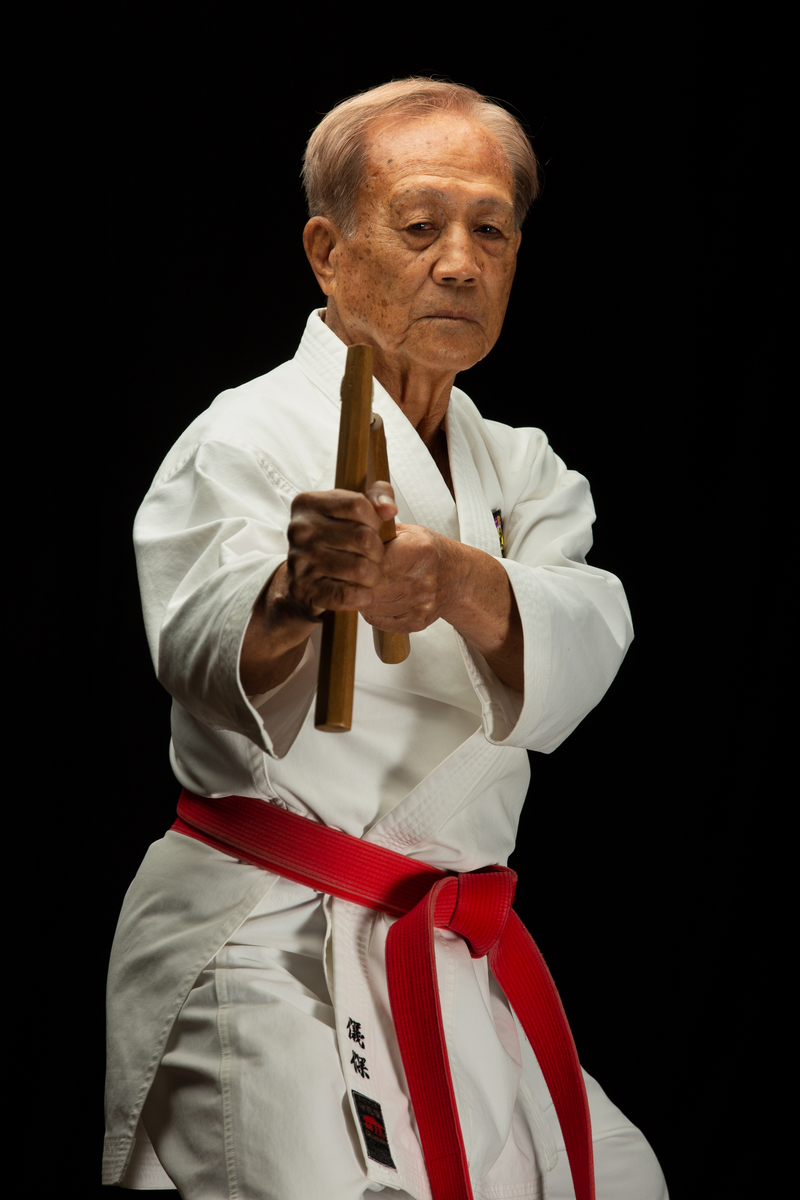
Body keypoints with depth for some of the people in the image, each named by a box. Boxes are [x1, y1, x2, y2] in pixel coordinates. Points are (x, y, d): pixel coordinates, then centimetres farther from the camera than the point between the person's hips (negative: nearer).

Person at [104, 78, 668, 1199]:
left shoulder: (519, 468, 13)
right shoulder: (248, 435, -8)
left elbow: (580, 642, -11)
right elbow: (203, 650, -28)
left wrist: (458, 581, -35)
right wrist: (297, 592, -52)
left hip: (453, 969, 7)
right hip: (268, 964, -7)